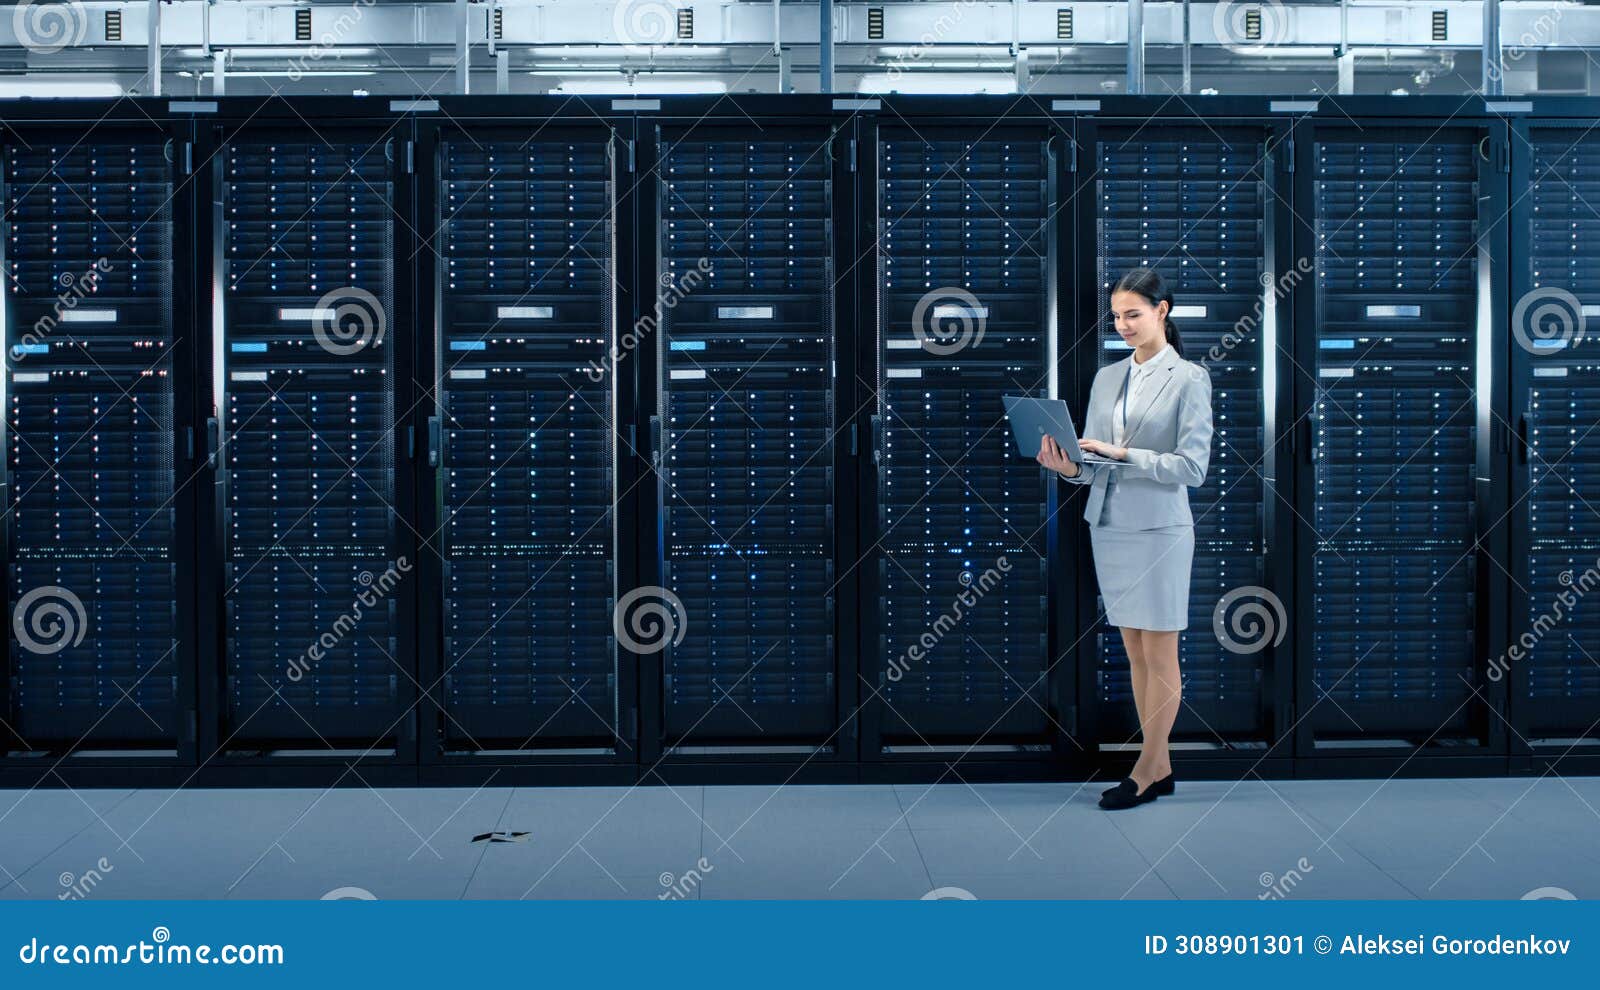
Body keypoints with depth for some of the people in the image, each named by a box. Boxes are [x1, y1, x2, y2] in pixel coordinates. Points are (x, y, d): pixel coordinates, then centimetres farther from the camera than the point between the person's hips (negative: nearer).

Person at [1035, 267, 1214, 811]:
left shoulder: (1188, 378, -6)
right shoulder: (1106, 378, 11)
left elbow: (1193, 466, -13)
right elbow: (1094, 465, 11)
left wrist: (1123, 454, -21)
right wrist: (1070, 465, -11)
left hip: (1159, 530, -6)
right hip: (1108, 526, 6)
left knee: (1160, 656, 2)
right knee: (1135, 654, 11)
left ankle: (1145, 773, 10)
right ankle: (1162, 767, 20)